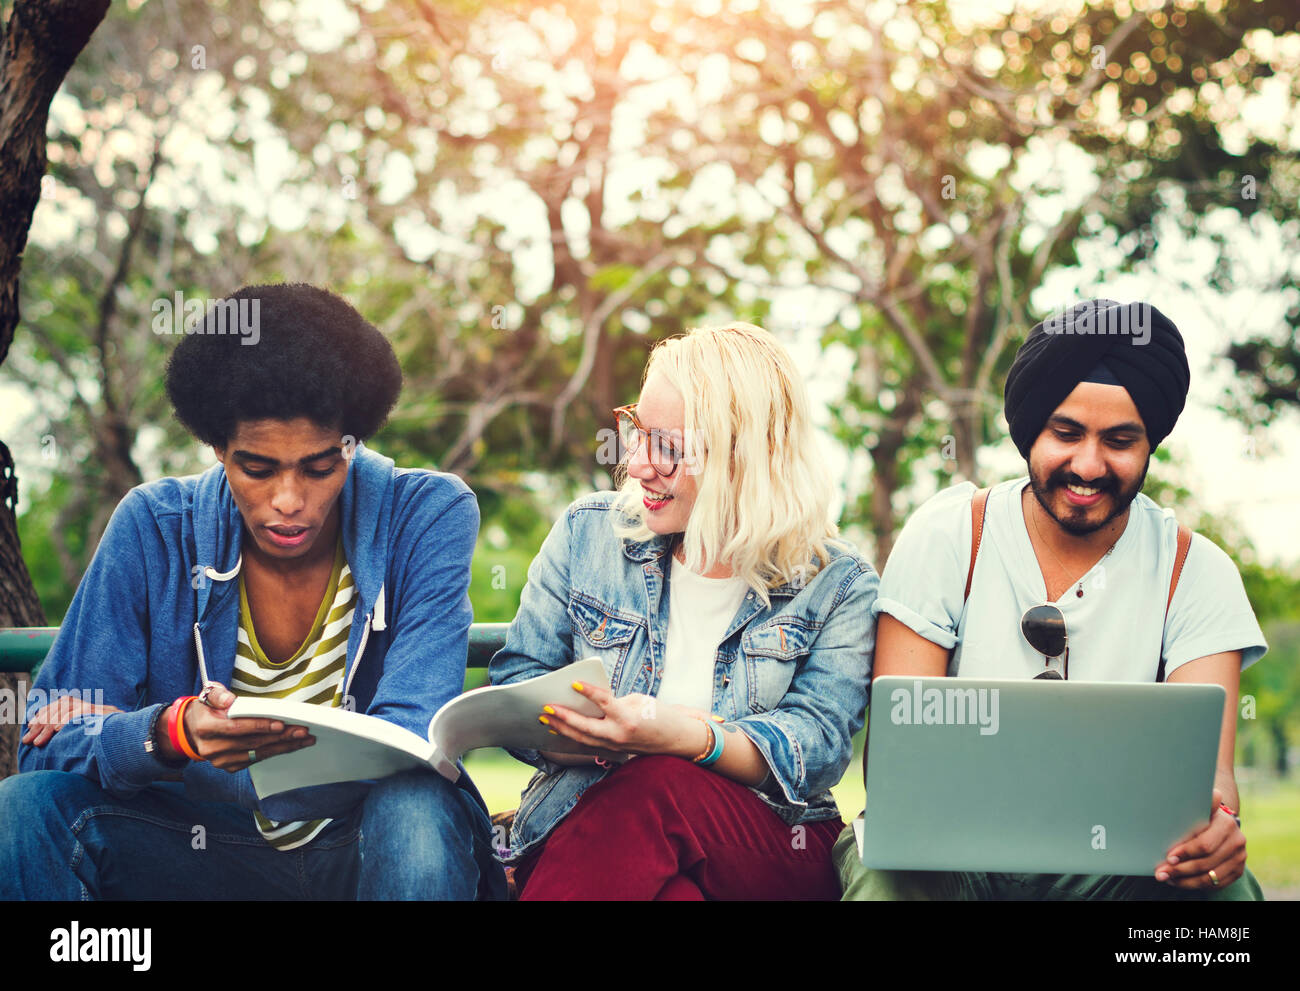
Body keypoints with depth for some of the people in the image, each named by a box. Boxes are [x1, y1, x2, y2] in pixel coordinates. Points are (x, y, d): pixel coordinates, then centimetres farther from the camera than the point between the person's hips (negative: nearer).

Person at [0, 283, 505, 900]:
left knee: (412, 807, -36)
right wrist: (172, 732, -34)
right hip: (213, 852, 2)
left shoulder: (429, 517, -12)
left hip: (376, 849, -2)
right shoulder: (155, 528, -7)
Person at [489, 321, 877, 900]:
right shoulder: (586, 534, 11)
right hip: (576, 828, 1)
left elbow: (817, 748, -8)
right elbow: (514, 683, 8)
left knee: (657, 787, -35)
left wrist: (688, 738, -28)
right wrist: (602, 737, -15)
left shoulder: (838, 586, 4)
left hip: (773, 846, -1)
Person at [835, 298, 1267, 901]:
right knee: (886, 874, -34)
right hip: (955, 860, 0)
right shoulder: (946, 537, -3)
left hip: (1112, 865, 1)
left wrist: (1212, 819, -37)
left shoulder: (1196, 574, 0)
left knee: (1221, 883, -31)